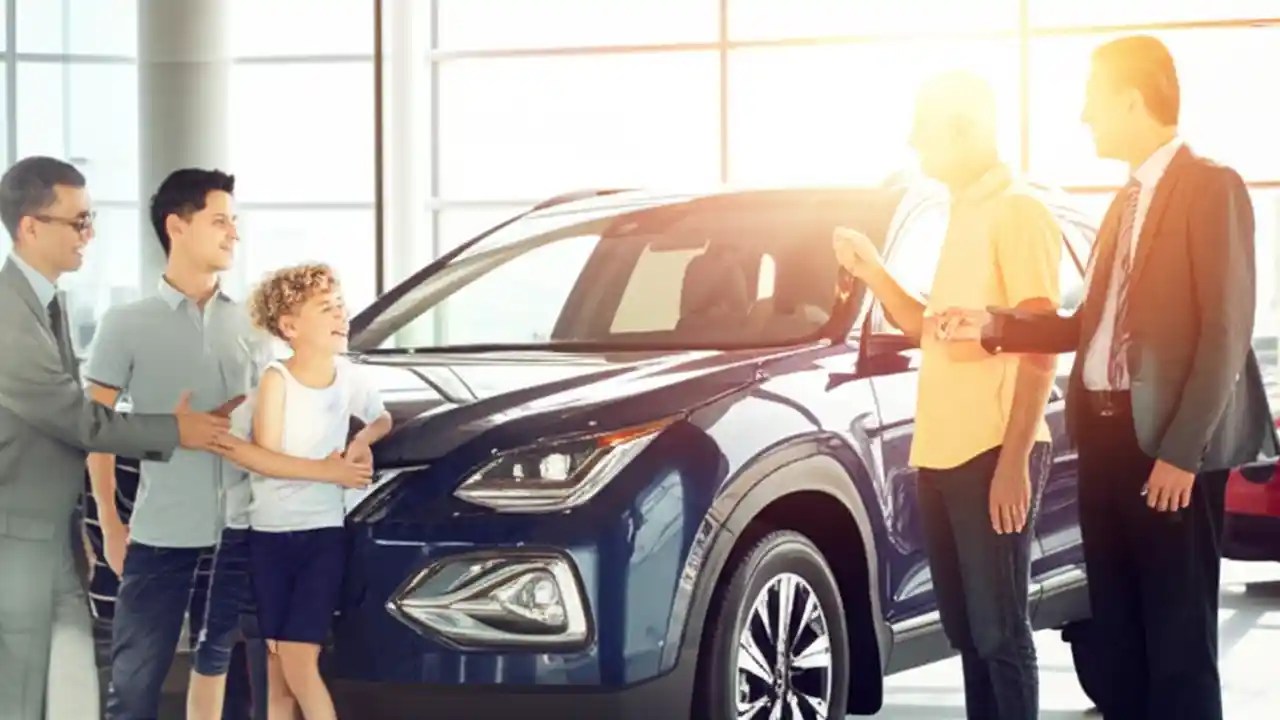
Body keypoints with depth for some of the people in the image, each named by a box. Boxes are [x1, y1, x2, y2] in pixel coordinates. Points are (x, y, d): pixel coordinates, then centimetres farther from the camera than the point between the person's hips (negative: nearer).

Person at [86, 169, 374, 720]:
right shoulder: (127, 325, -4)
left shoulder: (246, 323, 9)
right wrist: (111, 525, -5)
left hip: (236, 529, 4)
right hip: (161, 534, -4)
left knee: (214, 659, 14)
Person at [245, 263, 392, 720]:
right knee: (277, 663, 5)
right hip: (270, 534, -1)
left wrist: (362, 439, 0)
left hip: (324, 533, 1)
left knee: (299, 663, -9)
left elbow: (383, 420, 20)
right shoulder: (276, 379, -10)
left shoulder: (348, 377, 0)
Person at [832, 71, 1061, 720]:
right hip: (942, 453, 9)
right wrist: (872, 272, 10)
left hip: (992, 454, -9)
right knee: (966, 630, 12)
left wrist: (1014, 460, -19)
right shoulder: (963, 215, 19)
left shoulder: (1018, 211, -8)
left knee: (999, 630, -6)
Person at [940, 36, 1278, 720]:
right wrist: (994, 326, 10)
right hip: (1107, 435, 8)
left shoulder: (1210, 186, -7)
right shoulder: (1128, 199, 18)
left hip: (1168, 444, -8)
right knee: (1117, 630, 12)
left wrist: (1182, 451, -17)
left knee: (1177, 636, -2)